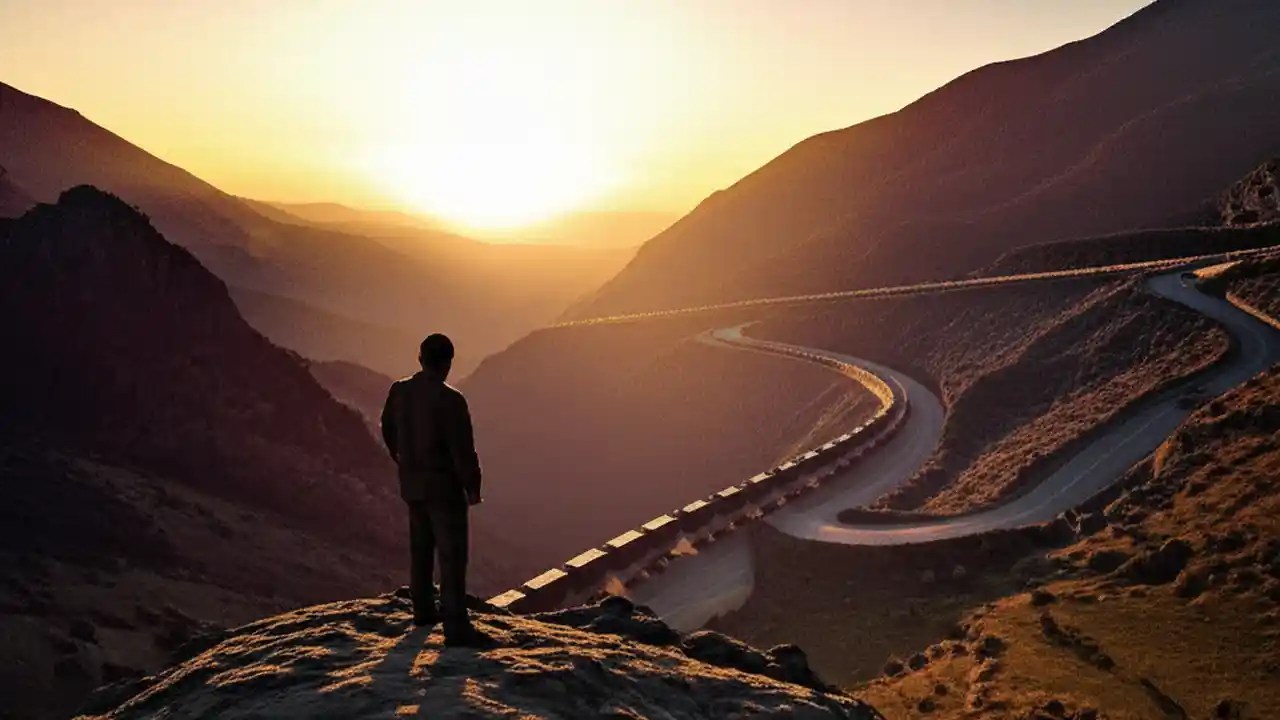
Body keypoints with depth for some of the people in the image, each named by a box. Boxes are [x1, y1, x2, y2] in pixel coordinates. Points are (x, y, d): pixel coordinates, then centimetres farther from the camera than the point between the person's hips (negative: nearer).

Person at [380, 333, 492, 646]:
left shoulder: (399, 390, 0)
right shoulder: (450, 399, -23)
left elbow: (388, 429, 16)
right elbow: (463, 448, -21)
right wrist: (472, 487, -7)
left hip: (411, 482, 7)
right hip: (443, 485, -7)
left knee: (421, 547, 21)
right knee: (452, 555, -3)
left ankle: (424, 611, 34)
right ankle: (456, 628, -3)